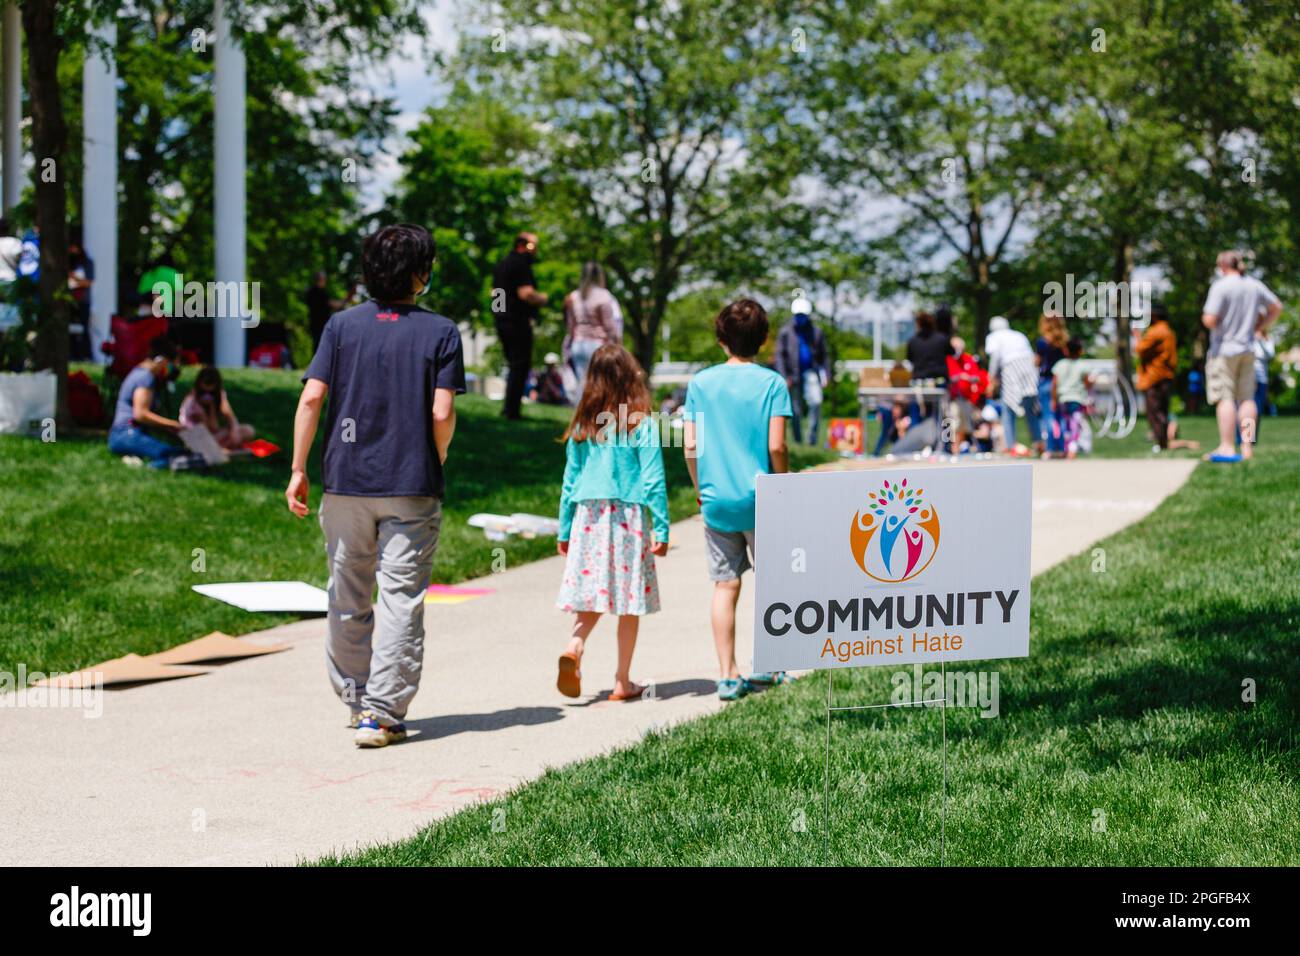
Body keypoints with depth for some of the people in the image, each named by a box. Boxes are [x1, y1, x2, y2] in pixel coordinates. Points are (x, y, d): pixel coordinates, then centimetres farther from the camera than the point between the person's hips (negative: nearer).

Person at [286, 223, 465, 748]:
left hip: (346, 482, 3)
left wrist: (298, 469, 2)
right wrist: (434, 466, 8)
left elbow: (311, 398, -4)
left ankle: (355, 698, 28)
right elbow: (442, 414, -9)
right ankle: (381, 713, -5)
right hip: (412, 487, -3)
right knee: (401, 601, 0)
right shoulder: (440, 332, -3)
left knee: (348, 598, 16)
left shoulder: (342, 325, 3)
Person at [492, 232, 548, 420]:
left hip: (502, 320, 9)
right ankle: (512, 410, -4)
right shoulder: (521, 264, -14)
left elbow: (494, 292, 25)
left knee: (513, 364, 18)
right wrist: (542, 298, -6)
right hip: (518, 322, -9)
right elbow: (526, 293, -22)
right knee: (521, 366, -4)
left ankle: (508, 407, 19)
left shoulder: (501, 265, 17)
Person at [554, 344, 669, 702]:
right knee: (629, 600, 5)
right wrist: (661, 528, -4)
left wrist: (564, 531, 14)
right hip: (629, 516, -3)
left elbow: (570, 480, 8)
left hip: (588, 515, 3)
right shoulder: (643, 424, -6)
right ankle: (623, 682, 9)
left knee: (592, 592, 10)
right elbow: (653, 481, -8)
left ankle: (575, 646, -17)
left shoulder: (583, 425, 4)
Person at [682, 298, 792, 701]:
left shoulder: (701, 383, 1)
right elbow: (776, 446, -13)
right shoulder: (771, 382, -7)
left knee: (725, 586, 7)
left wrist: (700, 489, 13)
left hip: (717, 499, 2)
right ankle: (765, 668, 21)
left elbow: (690, 446, 0)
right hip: (761, 500, -2)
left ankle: (728, 676, 5)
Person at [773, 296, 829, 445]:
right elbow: (780, 355, 2)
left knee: (816, 402, -19)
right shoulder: (785, 332, 4)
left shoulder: (816, 332, 9)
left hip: (811, 372, 0)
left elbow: (823, 355, 13)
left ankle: (812, 436, -13)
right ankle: (798, 438, 16)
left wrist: (826, 375, 3)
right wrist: (784, 377, -7)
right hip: (794, 375, 0)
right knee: (796, 410, 3)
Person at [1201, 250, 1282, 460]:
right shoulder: (1255, 286, 7)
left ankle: (1227, 448, -8)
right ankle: (1247, 447, 10)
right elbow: (1276, 307, 18)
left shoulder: (1221, 286, -14)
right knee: (1247, 398, 9)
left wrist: (1204, 317, 2)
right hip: (1247, 349, 6)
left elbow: (1209, 320, -20)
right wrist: (1259, 327, 17)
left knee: (1225, 398, -5)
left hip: (1224, 350, -6)